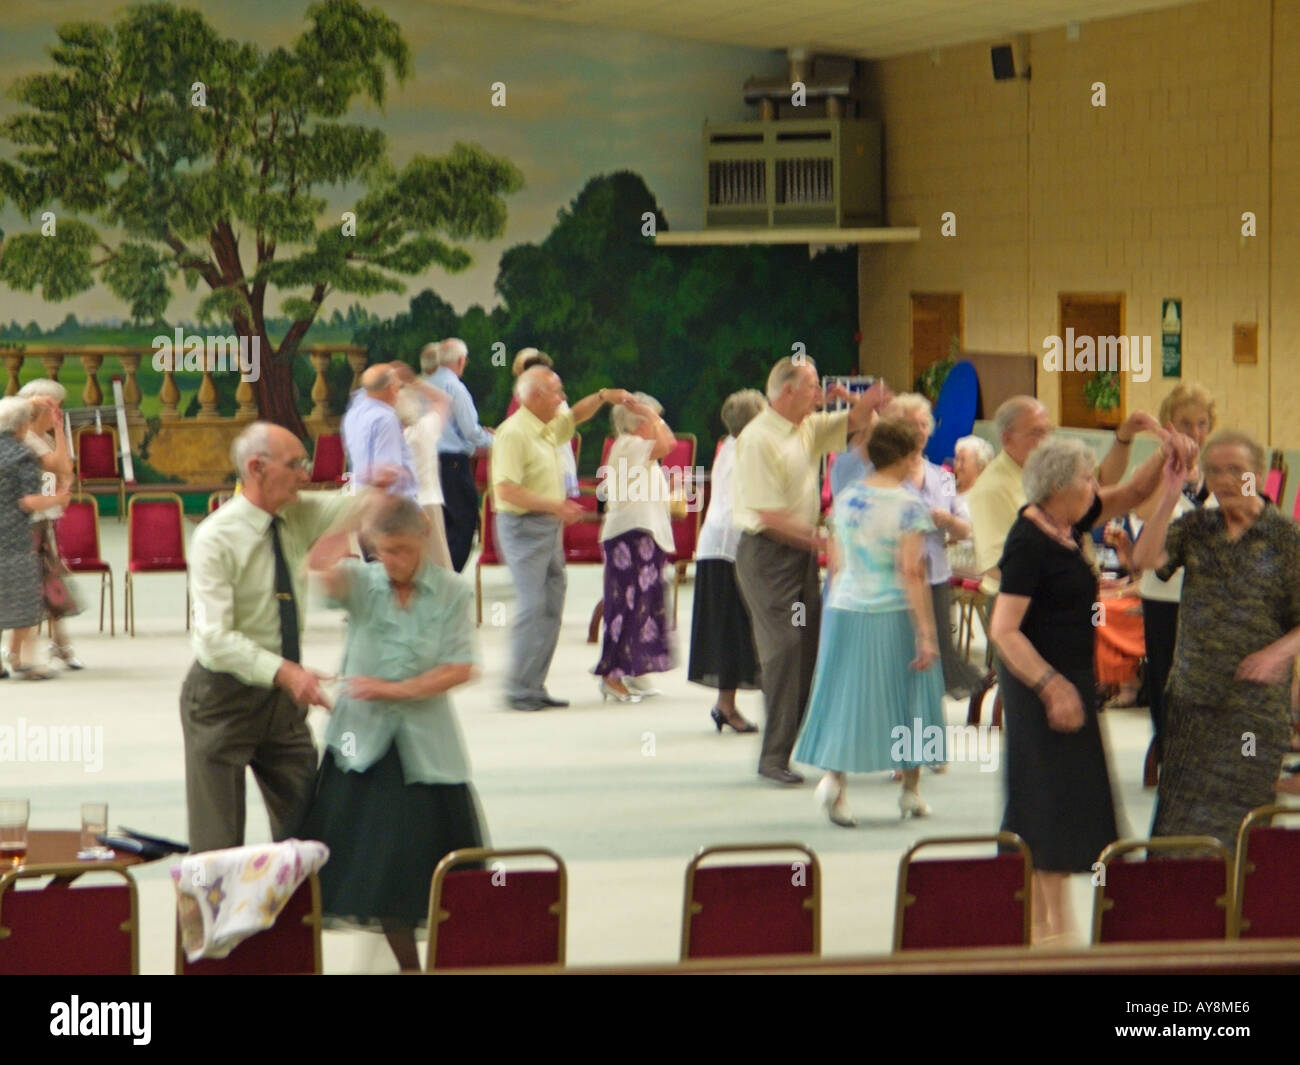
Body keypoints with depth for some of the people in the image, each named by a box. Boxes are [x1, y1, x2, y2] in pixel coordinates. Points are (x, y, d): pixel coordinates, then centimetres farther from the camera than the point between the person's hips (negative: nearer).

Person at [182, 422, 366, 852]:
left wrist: (379, 487, -21)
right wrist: (284, 672, -38)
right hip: (224, 696, -6)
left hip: (282, 692, 6)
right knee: (219, 845, 0)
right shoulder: (216, 538, -20)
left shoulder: (299, 514, -3)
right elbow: (216, 639, -26)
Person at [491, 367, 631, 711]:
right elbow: (506, 490, -23)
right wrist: (555, 506, -24)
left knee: (552, 607, 9)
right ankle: (519, 690, -8)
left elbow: (575, 416, 34)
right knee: (532, 607, -12)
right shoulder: (514, 433, -16)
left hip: (549, 525, 10)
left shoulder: (548, 427, 12)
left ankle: (535, 686, 14)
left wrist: (602, 397, 16)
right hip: (523, 526, -10)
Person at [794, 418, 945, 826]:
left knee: (847, 695, 10)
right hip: (894, 615, -4)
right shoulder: (909, 506, -13)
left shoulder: (846, 498, 4)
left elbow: (837, 563, 11)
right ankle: (910, 790, 19)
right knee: (907, 696, 10)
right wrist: (925, 632, -16)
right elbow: (912, 573, -17)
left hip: (845, 609, 4)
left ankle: (834, 776, -7)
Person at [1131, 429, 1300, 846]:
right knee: (1180, 807, 5)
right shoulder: (1195, 526, 8)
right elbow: (1145, 558, -10)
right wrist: (1170, 496, -14)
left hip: (1256, 700, -4)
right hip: (1191, 694, 4)